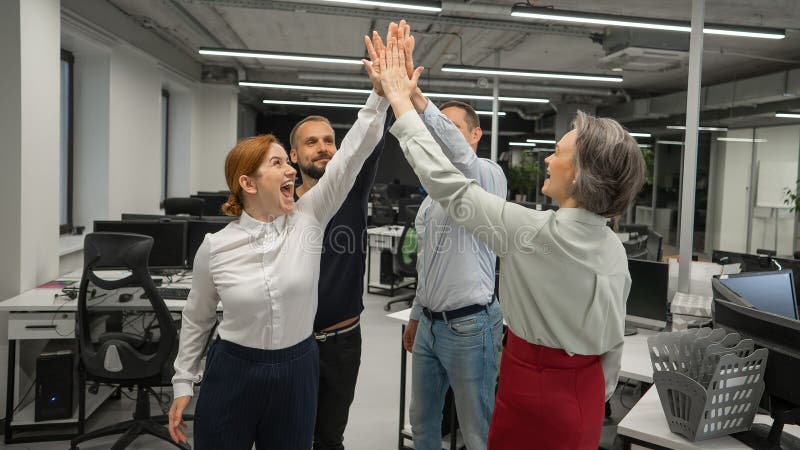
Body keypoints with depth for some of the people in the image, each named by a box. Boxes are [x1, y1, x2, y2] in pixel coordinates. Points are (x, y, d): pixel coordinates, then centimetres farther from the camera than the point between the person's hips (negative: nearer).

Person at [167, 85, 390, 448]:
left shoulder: (309, 218, -8)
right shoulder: (214, 247, -9)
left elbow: (355, 150, -15)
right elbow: (196, 318, 5)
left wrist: (382, 90, -21)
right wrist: (183, 384, 9)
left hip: (296, 372, 1)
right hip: (232, 373, -1)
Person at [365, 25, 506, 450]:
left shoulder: (488, 176, -13)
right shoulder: (434, 194, 14)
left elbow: (454, 150, -36)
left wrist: (410, 89, -49)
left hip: (469, 325, -8)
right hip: (430, 323, 8)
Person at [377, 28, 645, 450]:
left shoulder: (533, 233, -23)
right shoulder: (616, 249, -1)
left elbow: (447, 182, -18)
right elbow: (614, 339, 7)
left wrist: (400, 101, -10)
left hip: (534, 392, -7)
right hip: (586, 393, 7)